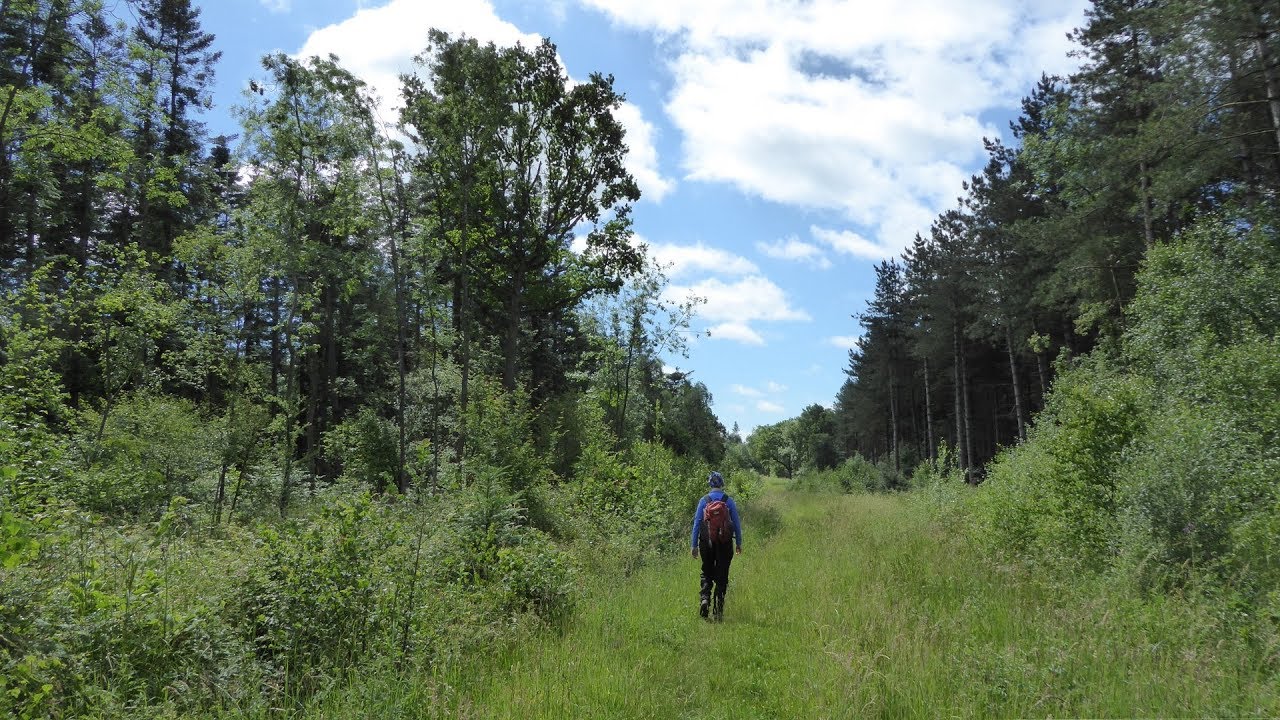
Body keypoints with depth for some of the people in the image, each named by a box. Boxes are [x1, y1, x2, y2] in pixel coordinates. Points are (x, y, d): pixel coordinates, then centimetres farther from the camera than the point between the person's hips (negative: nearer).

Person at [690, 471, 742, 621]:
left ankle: (704, 598, -8)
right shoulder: (728, 500, -1)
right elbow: (736, 522, 2)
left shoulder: (704, 500, -1)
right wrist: (739, 543, 11)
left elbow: (697, 523, 0)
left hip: (706, 542, 0)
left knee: (707, 574, 15)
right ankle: (718, 609, 5)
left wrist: (694, 544, 6)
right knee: (722, 576, 8)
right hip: (725, 543, 0)